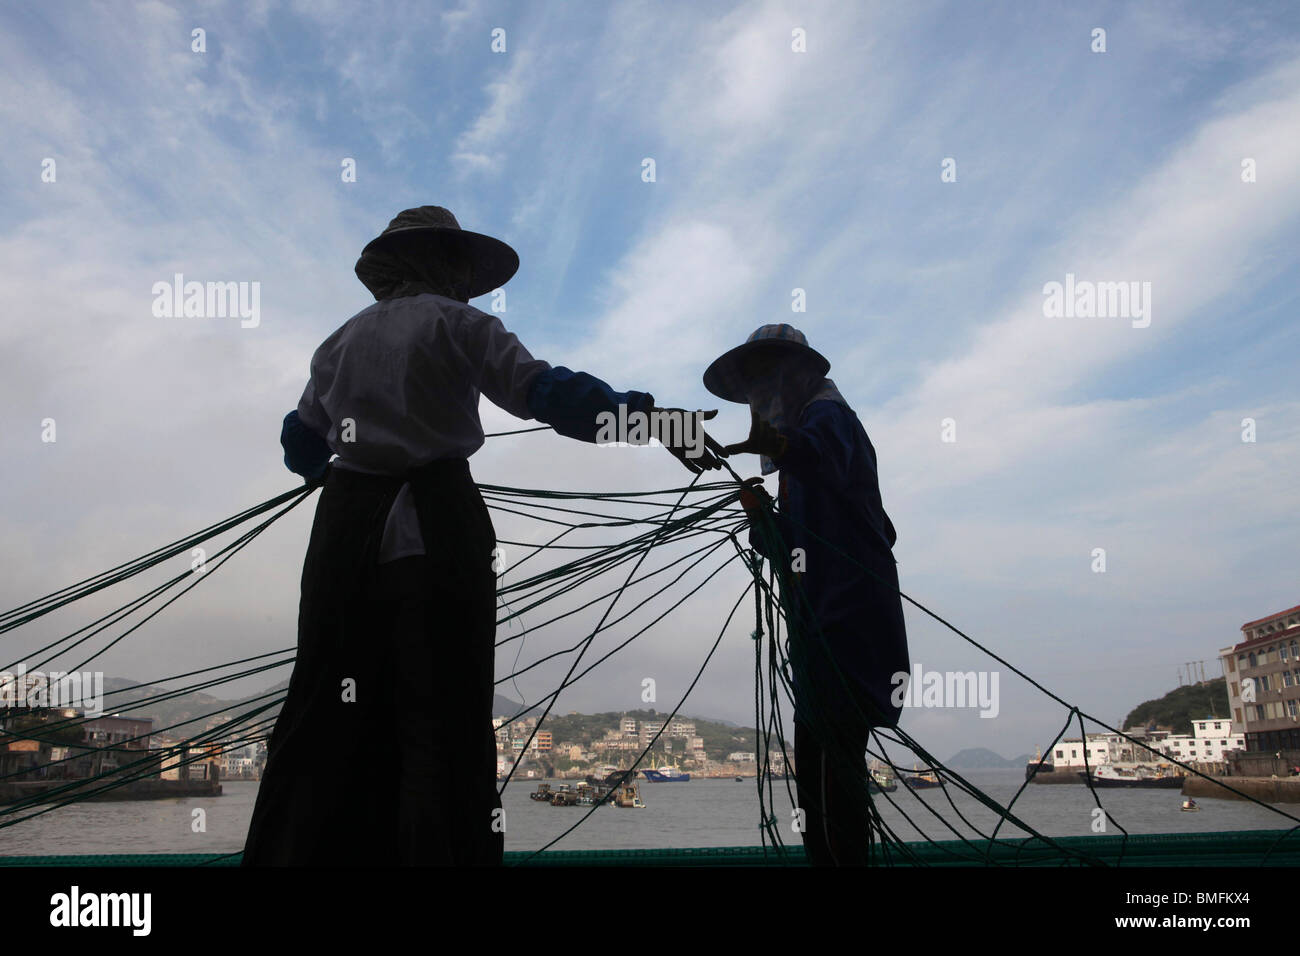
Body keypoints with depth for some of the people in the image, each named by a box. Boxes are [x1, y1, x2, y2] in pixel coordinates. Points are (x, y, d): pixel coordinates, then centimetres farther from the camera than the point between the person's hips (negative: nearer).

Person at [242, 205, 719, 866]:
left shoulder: (344, 339, 17)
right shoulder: (456, 323, 1)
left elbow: (302, 445, 21)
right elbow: (544, 390, -14)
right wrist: (644, 415, -20)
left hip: (347, 532, 6)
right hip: (435, 535, -5)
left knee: (325, 718, 9)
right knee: (443, 724, -2)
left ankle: (291, 850, 12)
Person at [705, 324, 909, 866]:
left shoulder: (827, 414, -3)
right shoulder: (800, 436, 27)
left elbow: (827, 459, -32)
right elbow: (785, 549, 22)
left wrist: (777, 444, -52)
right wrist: (760, 514, 2)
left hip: (847, 619, -10)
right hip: (821, 625, 10)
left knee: (834, 765, -15)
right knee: (815, 766, 11)